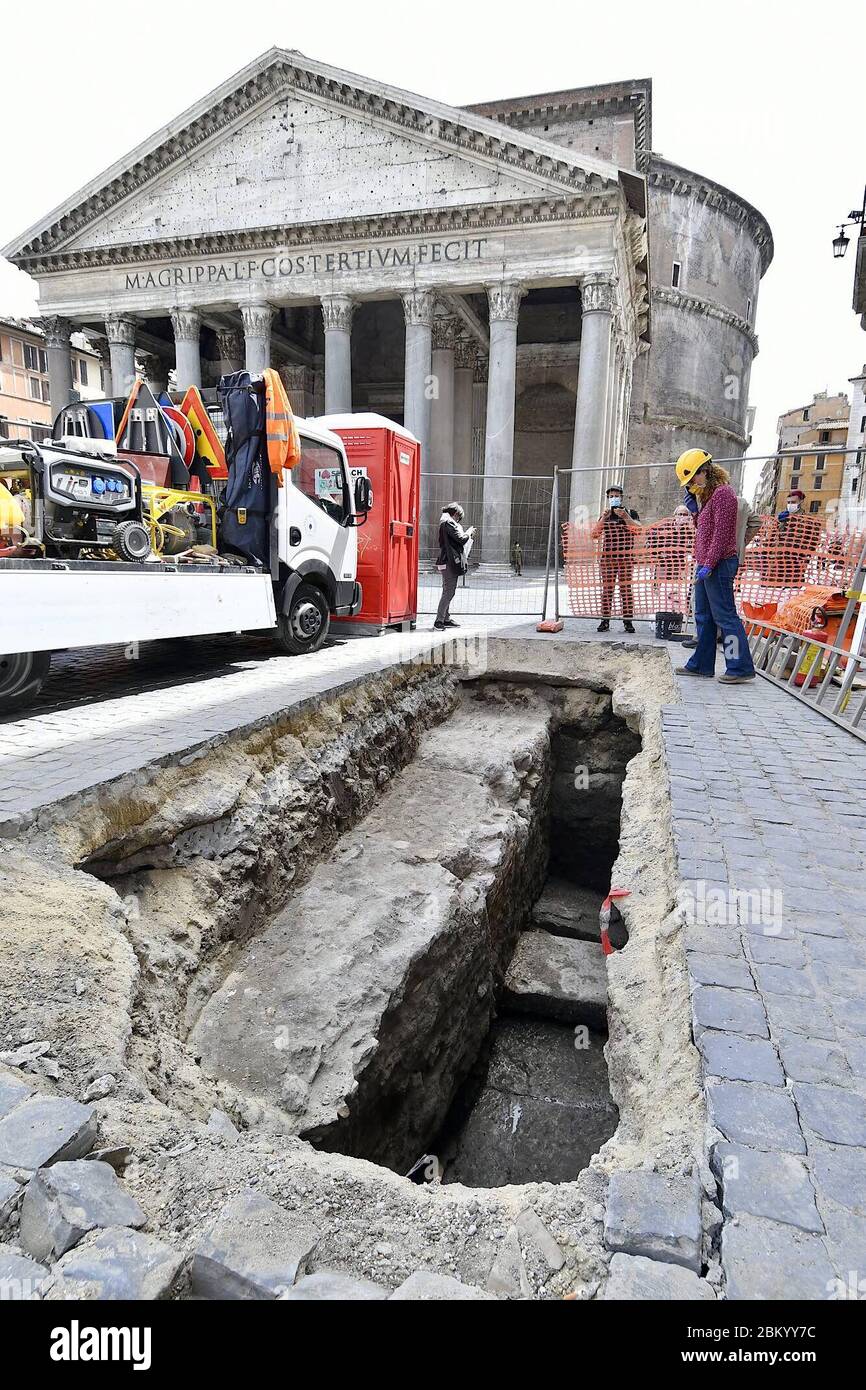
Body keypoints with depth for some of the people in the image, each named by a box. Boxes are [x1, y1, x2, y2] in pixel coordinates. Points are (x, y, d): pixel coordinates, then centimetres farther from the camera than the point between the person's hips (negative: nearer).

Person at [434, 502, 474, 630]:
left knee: (449, 592, 15)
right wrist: (469, 532, 2)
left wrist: (467, 534, 18)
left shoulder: (445, 522, 19)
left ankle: (446, 619, 21)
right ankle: (439, 621, -9)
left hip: (448, 562, 11)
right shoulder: (449, 523, -12)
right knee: (448, 592, -9)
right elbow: (461, 539, -16)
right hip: (450, 562, -11)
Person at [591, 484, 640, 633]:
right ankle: (605, 620, 2)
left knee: (626, 588, -2)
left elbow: (639, 529, -8)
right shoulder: (604, 515, 16)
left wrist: (625, 517, -17)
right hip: (607, 557, 2)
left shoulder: (630, 512, 8)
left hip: (626, 557, -2)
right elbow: (594, 535, 5)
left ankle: (628, 620, 1)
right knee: (607, 588, 0)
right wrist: (603, 519, -7)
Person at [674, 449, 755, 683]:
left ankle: (741, 668, -5)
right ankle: (702, 664, 20)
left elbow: (722, 533, -19)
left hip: (718, 565, -10)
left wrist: (709, 564, -23)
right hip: (705, 565, 10)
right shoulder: (709, 495, 19)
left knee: (724, 616, -9)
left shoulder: (723, 493, -12)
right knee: (703, 617, 13)